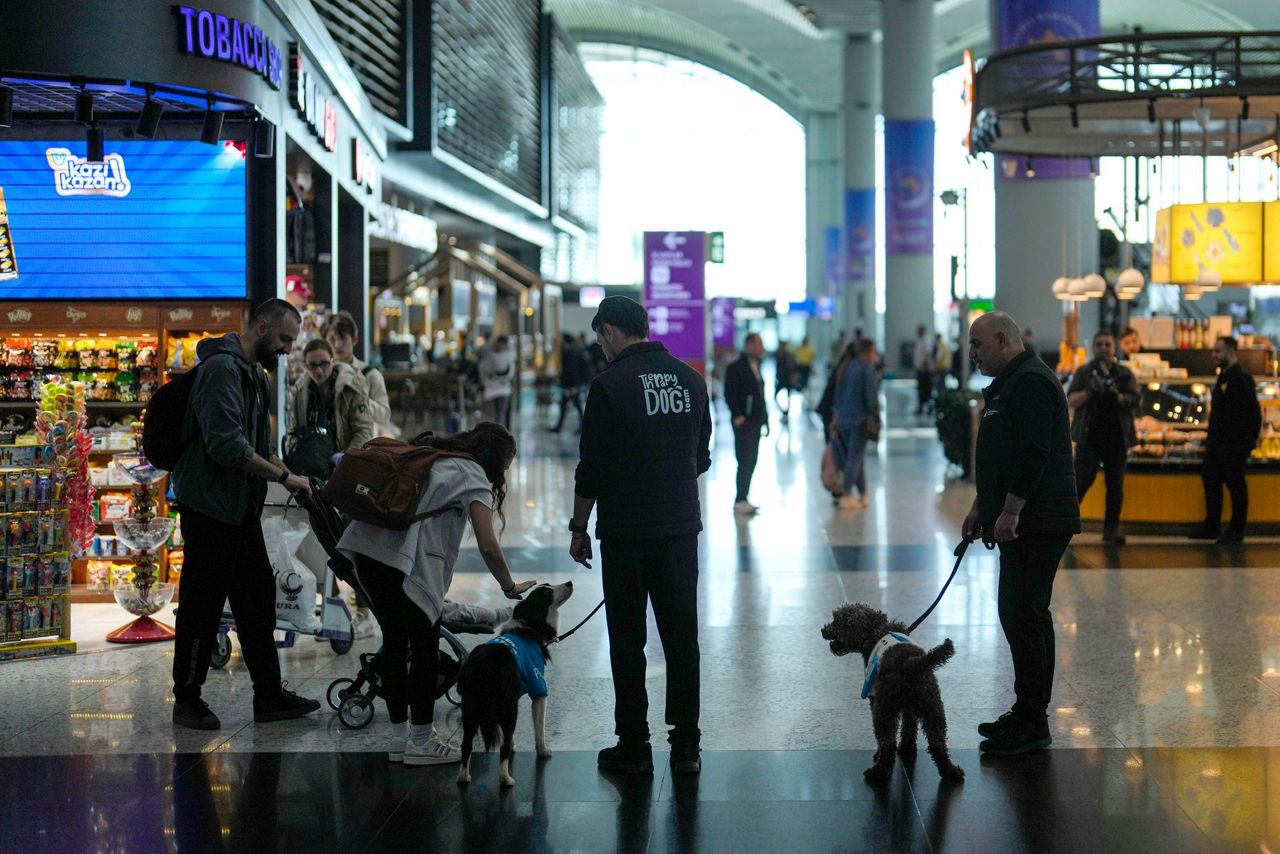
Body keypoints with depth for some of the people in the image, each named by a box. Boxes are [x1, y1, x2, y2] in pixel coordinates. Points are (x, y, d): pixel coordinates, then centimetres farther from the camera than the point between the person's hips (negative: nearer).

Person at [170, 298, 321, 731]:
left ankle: (269, 695, 18)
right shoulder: (222, 367, -17)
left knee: (257, 599, 12)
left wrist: (288, 474, 7)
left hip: (241, 508, 10)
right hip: (210, 505, -10)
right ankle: (187, 699, 11)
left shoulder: (253, 372, 16)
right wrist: (284, 476, -19)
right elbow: (226, 445, -25)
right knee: (203, 604, 0)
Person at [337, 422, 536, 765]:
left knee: (394, 641, 16)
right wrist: (509, 588, 8)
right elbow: (488, 546, -6)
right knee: (425, 647, 5)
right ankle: (420, 742, 11)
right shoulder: (472, 476, 3)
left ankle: (399, 737, 23)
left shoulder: (431, 456, 26)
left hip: (368, 547, 8)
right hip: (406, 561, -8)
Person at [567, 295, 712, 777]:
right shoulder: (690, 378, 6)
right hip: (682, 527, 5)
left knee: (628, 641, 3)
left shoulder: (610, 385, -11)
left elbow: (592, 470, -11)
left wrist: (579, 528, 1)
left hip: (626, 533, -5)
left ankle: (633, 747, 8)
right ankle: (685, 746, 12)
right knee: (682, 637, 9)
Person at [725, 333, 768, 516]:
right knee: (745, 461, -9)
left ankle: (742, 500, 17)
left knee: (751, 461, 10)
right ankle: (740, 502, -7)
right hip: (744, 422, -9)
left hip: (755, 421, 9)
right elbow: (729, 394, -15)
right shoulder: (736, 367, -10)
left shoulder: (755, 366, 16)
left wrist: (764, 417, 13)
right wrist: (737, 416, -21)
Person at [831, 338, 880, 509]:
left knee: (856, 457, 14)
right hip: (860, 419, -7)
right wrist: (877, 417, -4)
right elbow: (871, 396, -15)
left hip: (843, 417, 7)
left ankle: (863, 495, 19)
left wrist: (837, 414, 17)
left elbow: (839, 392, 12)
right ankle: (847, 497, -2)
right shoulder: (868, 369, -11)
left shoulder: (848, 367, 9)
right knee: (855, 457, -1)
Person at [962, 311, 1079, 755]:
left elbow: (1034, 454, -23)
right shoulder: (1011, 383, 20)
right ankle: (1030, 714, 20)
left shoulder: (1031, 383, -15)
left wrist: (1009, 512, -22)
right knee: (1028, 615, 13)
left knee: (1021, 616, -10)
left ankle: (1031, 721, -6)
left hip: (1035, 524, -11)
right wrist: (981, 507, 24)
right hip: (1026, 523, 11)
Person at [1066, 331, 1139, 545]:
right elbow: (1071, 401, -3)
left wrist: (1118, 396, -19)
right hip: (1089, 437, -2)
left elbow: (1136, 399, 0)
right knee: (1081, 481, -10)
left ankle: (1111, 529, 10)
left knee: (1115, 486, 3)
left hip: (1116, 439, 2)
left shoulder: (1124, 373, 11)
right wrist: (1089, 391, -21)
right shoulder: (1084, 372, 7)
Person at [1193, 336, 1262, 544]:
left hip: (1234, 446, -9)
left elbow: (1254, 413, -17)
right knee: (1210, 481, 10)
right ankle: (1211, 527, 18)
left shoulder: (1242, 379, -13)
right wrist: (1211, 438, 17)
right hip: (1217, 444, 9)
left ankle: (1236, 531, 6)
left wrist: (1249, 441, -16)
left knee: (1236, 485, -1)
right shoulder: (1223, 377, 16)